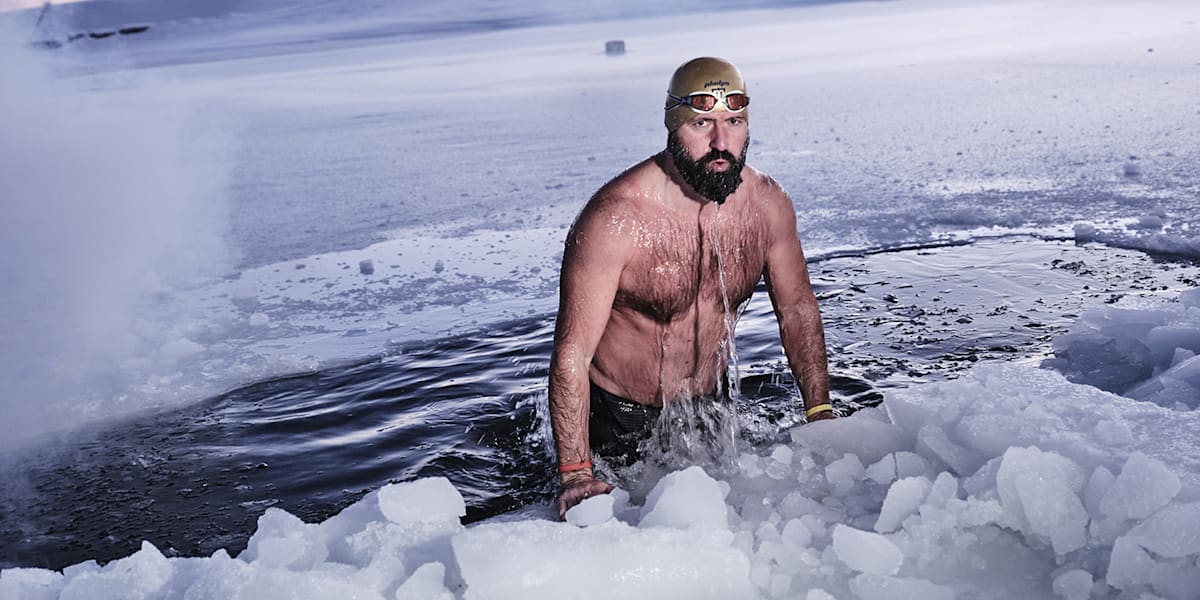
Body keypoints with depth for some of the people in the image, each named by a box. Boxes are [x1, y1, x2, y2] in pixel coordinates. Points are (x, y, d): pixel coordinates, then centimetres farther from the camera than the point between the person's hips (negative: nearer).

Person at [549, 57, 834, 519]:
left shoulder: (768, 204, -11)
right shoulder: (615, 220, -29)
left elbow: (797, 309, 4)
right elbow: (572, 354, -27)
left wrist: (820, 412, 2)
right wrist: (575, 475, -30)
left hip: (710, 406, 5)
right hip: (619, 417, -4)